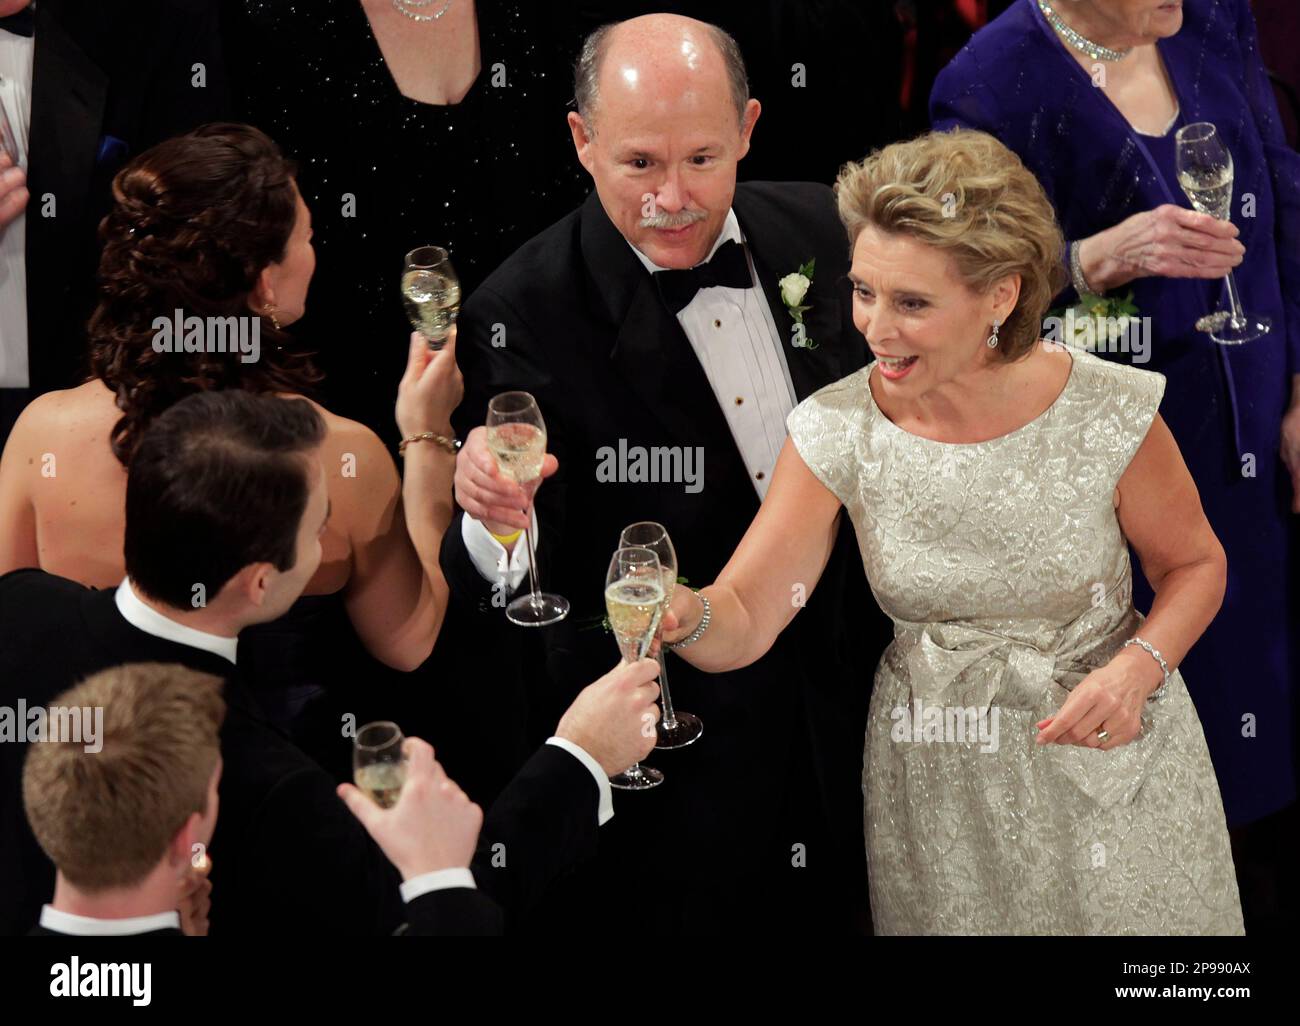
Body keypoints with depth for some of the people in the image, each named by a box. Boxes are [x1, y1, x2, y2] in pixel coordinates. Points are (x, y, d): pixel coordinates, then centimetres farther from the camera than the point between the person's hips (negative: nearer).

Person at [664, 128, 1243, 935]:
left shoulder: (1109, 414, -19)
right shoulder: (838, 431, -14)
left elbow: (1194, 564, -2)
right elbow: (743, 623, -15)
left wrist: (1138, 668, -21)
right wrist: (685, 615, -39)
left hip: (1104, 753, -1)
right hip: (936, 773, 1)